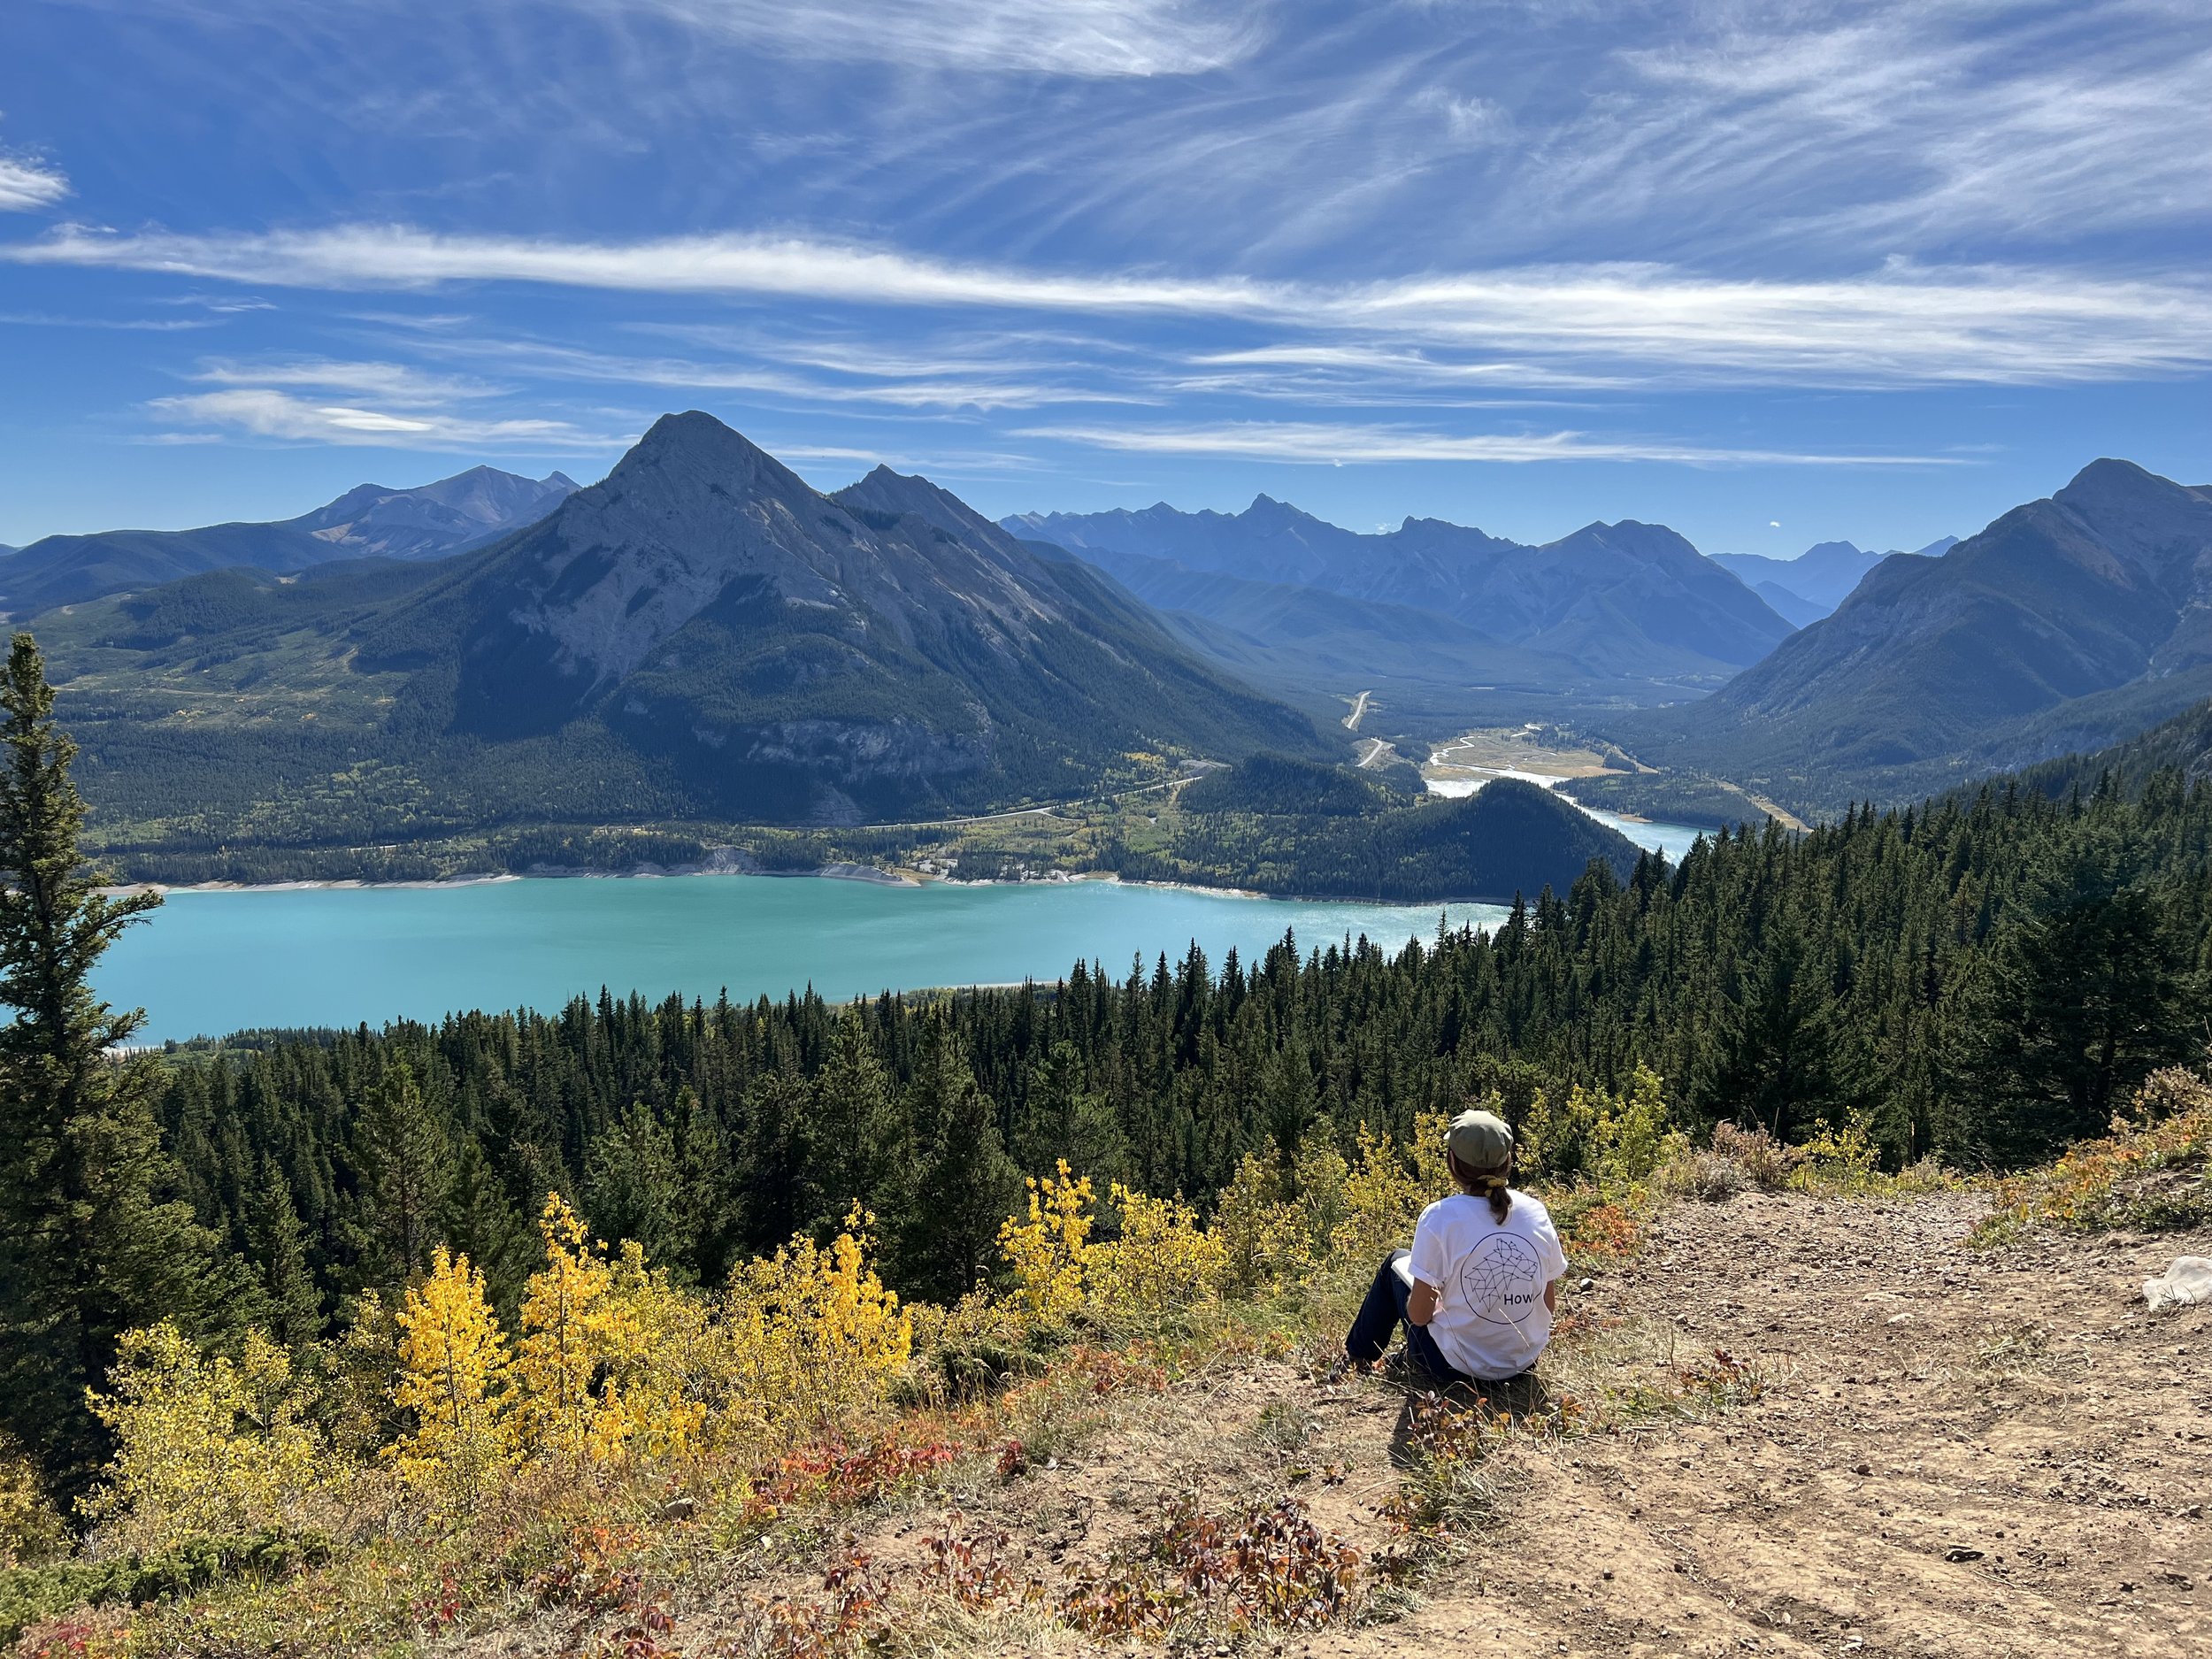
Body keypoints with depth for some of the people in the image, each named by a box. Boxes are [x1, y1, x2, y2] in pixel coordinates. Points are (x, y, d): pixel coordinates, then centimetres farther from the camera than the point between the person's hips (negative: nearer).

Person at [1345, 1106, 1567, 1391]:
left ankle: (1358, 1356, 39)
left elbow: (1418, 1315, -16)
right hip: (1526, 1359, 4)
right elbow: (1550, 1304, 0)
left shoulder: (1440, 1216, -22)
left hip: (1459, 1368, -4)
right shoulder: (1536, 1212, -10)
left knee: (1398, 1262, 21)